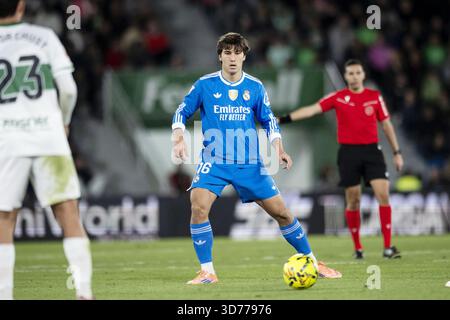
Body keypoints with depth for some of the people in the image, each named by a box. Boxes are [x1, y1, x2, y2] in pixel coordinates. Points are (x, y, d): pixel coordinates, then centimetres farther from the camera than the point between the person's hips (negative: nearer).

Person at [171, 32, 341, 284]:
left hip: (249, 163, 2)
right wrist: (178, 138, -14)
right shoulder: (205, 85, -3)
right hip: (214, 162, -2)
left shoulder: (255, 87, 3)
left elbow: (269, 120, 11)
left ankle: (312, 263, 19)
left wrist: (279, 148, -4)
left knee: (281, 211, 2)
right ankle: (207, 272, -14)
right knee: (199, 207, -26)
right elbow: (182, 112, 4)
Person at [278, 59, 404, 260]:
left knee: (383, 194, -11)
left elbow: (386, 124, 12)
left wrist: (397, 152, 10)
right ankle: (357, 248, 14)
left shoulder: (375, 97, 6)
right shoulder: (338, 98, 3)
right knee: (353, 200, 2)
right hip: (348, 152, -1)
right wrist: (284, 119, -16)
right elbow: (312, 110, -5)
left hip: (372, 150, 1)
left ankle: (388, 247, -7)